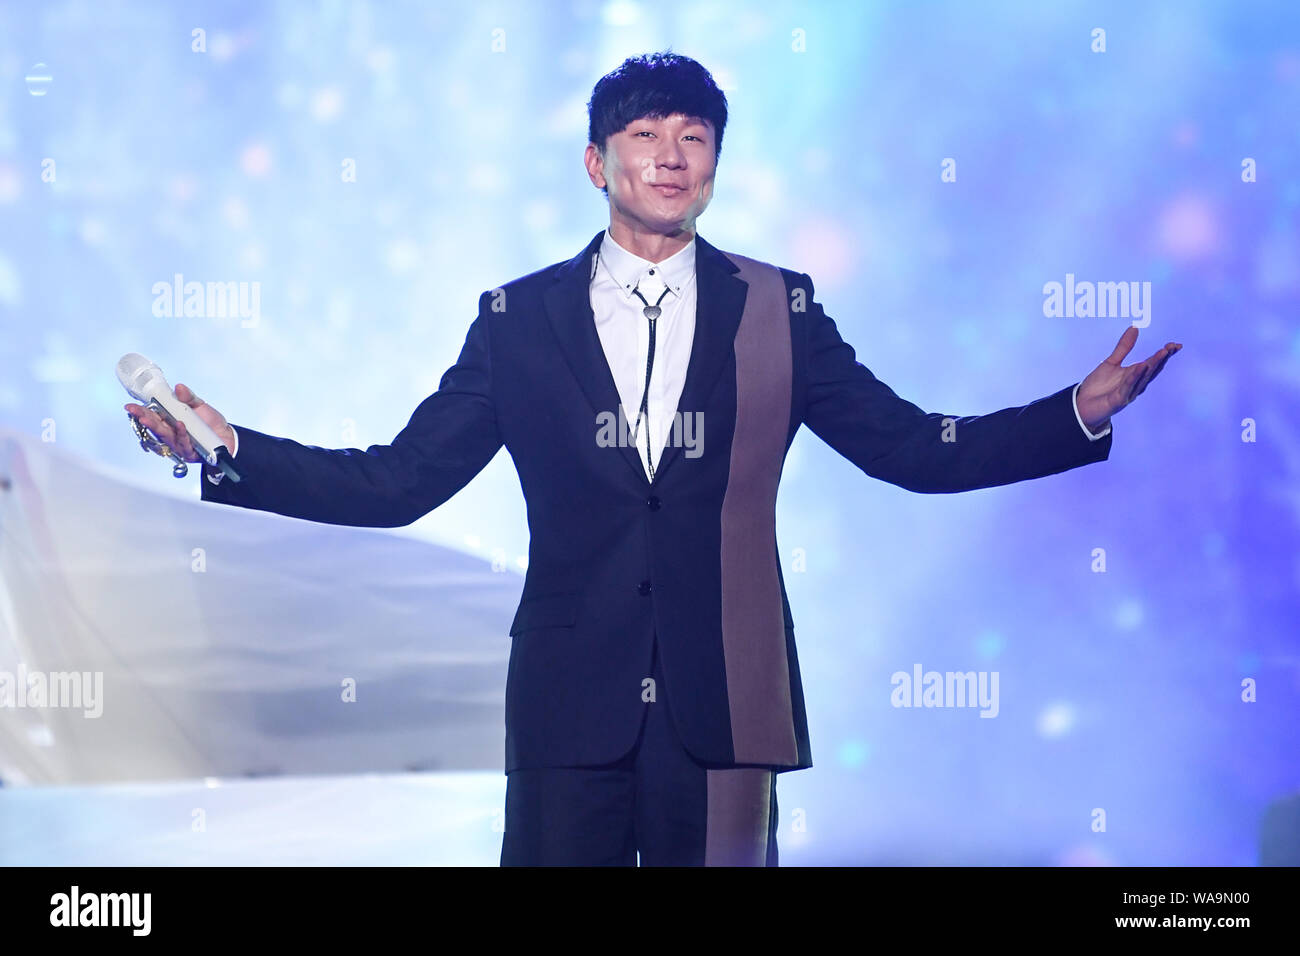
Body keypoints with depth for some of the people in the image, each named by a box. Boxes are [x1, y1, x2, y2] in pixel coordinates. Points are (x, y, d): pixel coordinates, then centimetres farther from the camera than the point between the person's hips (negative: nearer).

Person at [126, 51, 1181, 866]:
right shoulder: (520, 318, 5)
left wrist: (1082, 413, -7)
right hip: (571, 703, 0)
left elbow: (916, 449, 4)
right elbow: (397, 482, 4)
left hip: (721, 707, 0)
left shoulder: (778, 312, 6)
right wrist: (231, 451, -6)